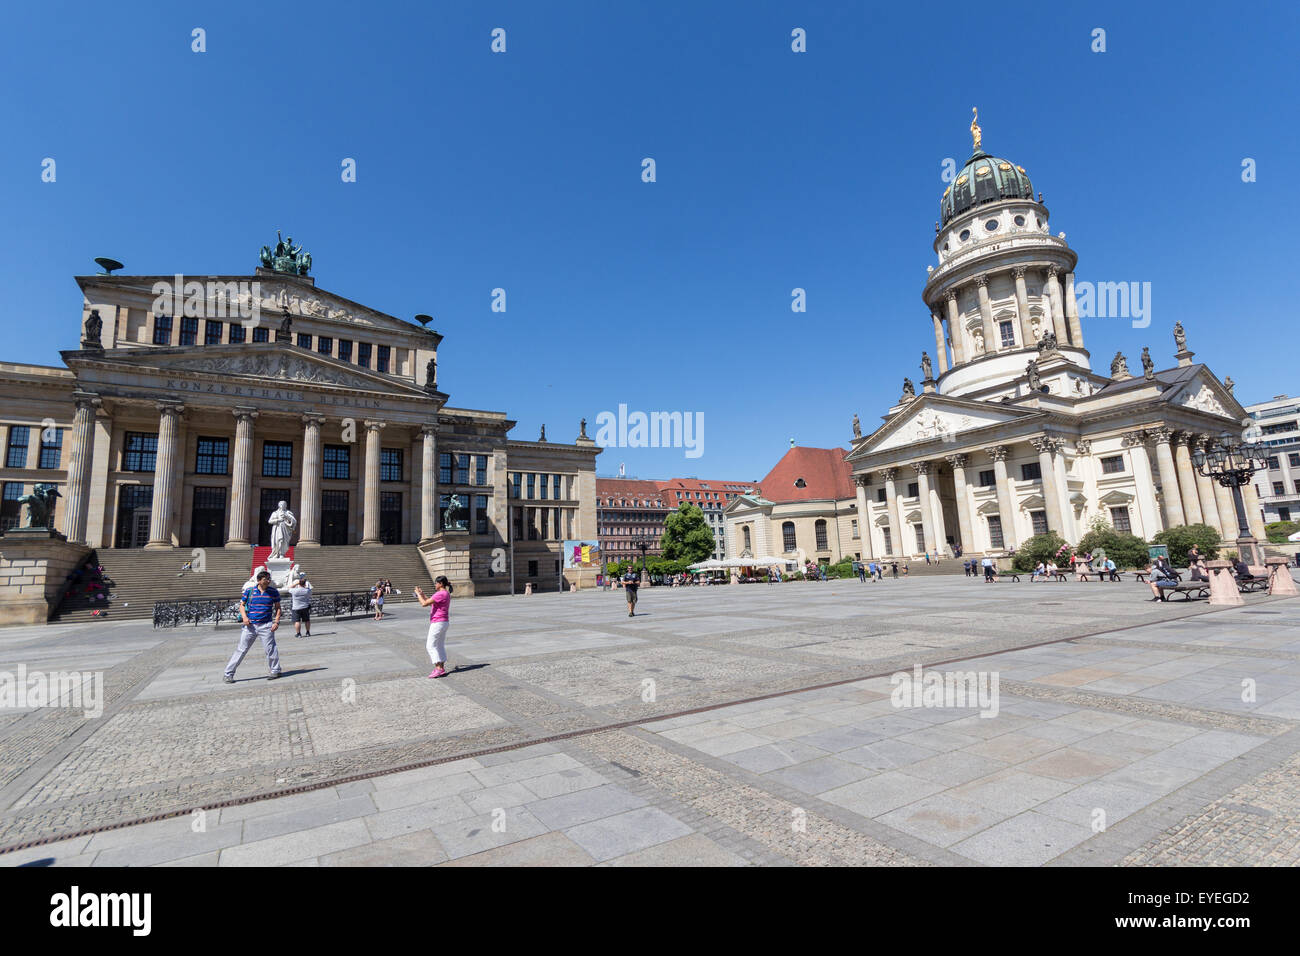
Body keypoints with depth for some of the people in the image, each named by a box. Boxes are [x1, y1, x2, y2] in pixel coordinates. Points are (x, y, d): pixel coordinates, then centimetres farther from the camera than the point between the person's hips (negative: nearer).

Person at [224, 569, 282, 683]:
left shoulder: (274, 592, 2)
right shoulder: (249, 591, 3)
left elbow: (277, 608, 7)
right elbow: (242, 605, 10)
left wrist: (276, 622, -3)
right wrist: (244, 617, -7)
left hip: (266, 625, -1)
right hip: (250, 625, 1)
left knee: (270, 649, -4)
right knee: (241, 650, 5)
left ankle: (275, 672, 10)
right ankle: (229, 674, 16)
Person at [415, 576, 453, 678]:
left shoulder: (440, 594, -19)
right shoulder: (446, 593, 13)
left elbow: (424, 604, -20)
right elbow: (431, 604, 22)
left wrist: (418, 594, -6)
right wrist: (422, 595, 18)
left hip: (437, 623, -10)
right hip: (444, 622, 10)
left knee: (430, 645, -5)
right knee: (440, 645, 15)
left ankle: (439, 669, -9)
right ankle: (441, 668, 19)